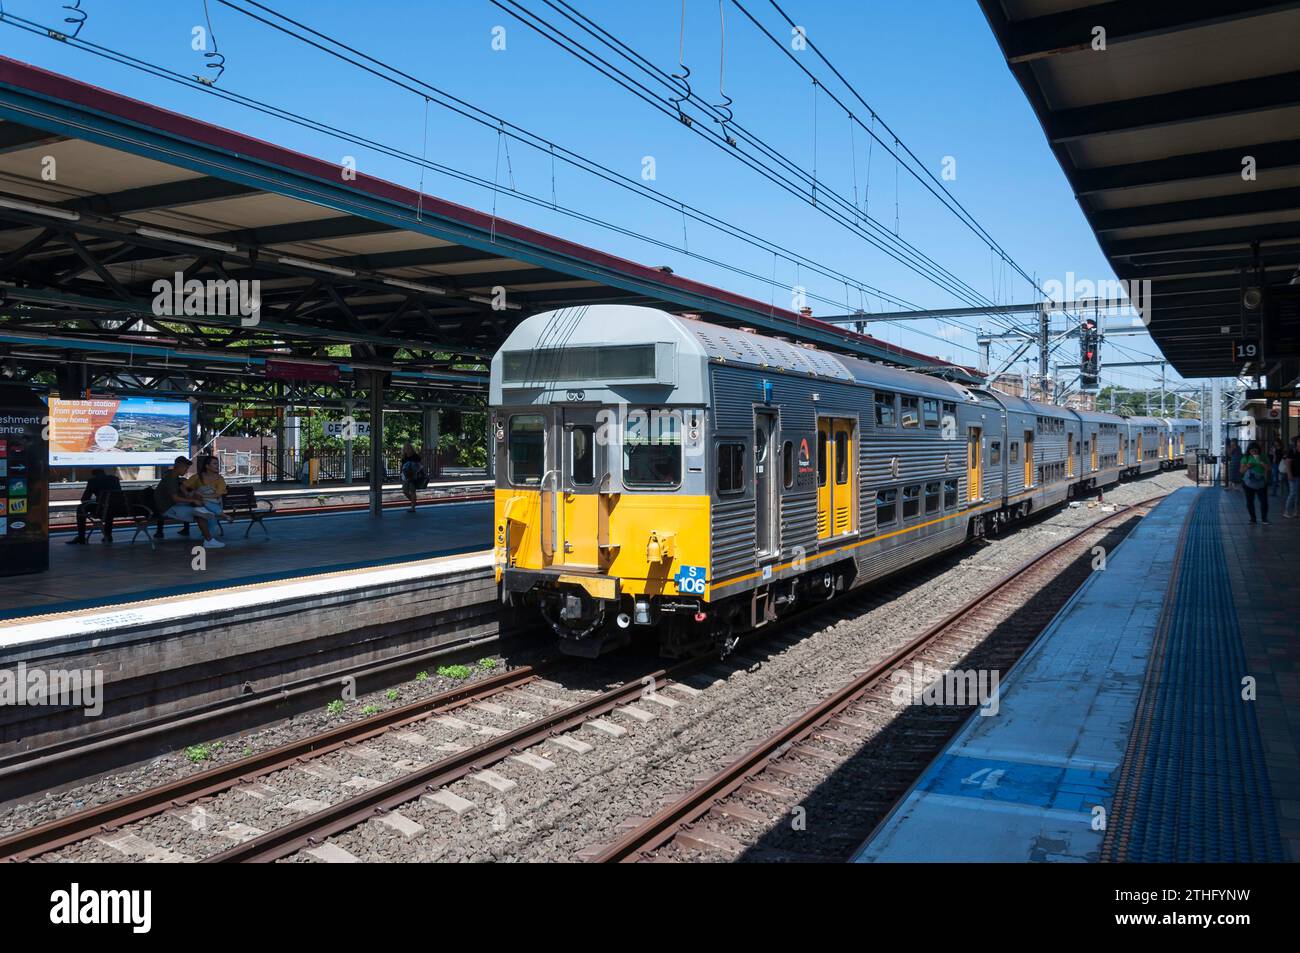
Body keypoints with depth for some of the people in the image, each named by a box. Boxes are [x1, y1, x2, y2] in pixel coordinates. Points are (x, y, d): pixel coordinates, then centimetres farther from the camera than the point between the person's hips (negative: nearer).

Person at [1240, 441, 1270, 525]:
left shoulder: (1263, 457, 2)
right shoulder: (1246, 458, 2)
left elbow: (1268, 468, -4)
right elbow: (1241, 471, 2)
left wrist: (1261, 461, -17)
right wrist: (1247, 467, -17)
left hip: (1261, 484, -1)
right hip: (1249, 483, 1)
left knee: (1264, 501, -6)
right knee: (1249, 501, 5)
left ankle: (1264, 518, 3)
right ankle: (1252, 518, 16)